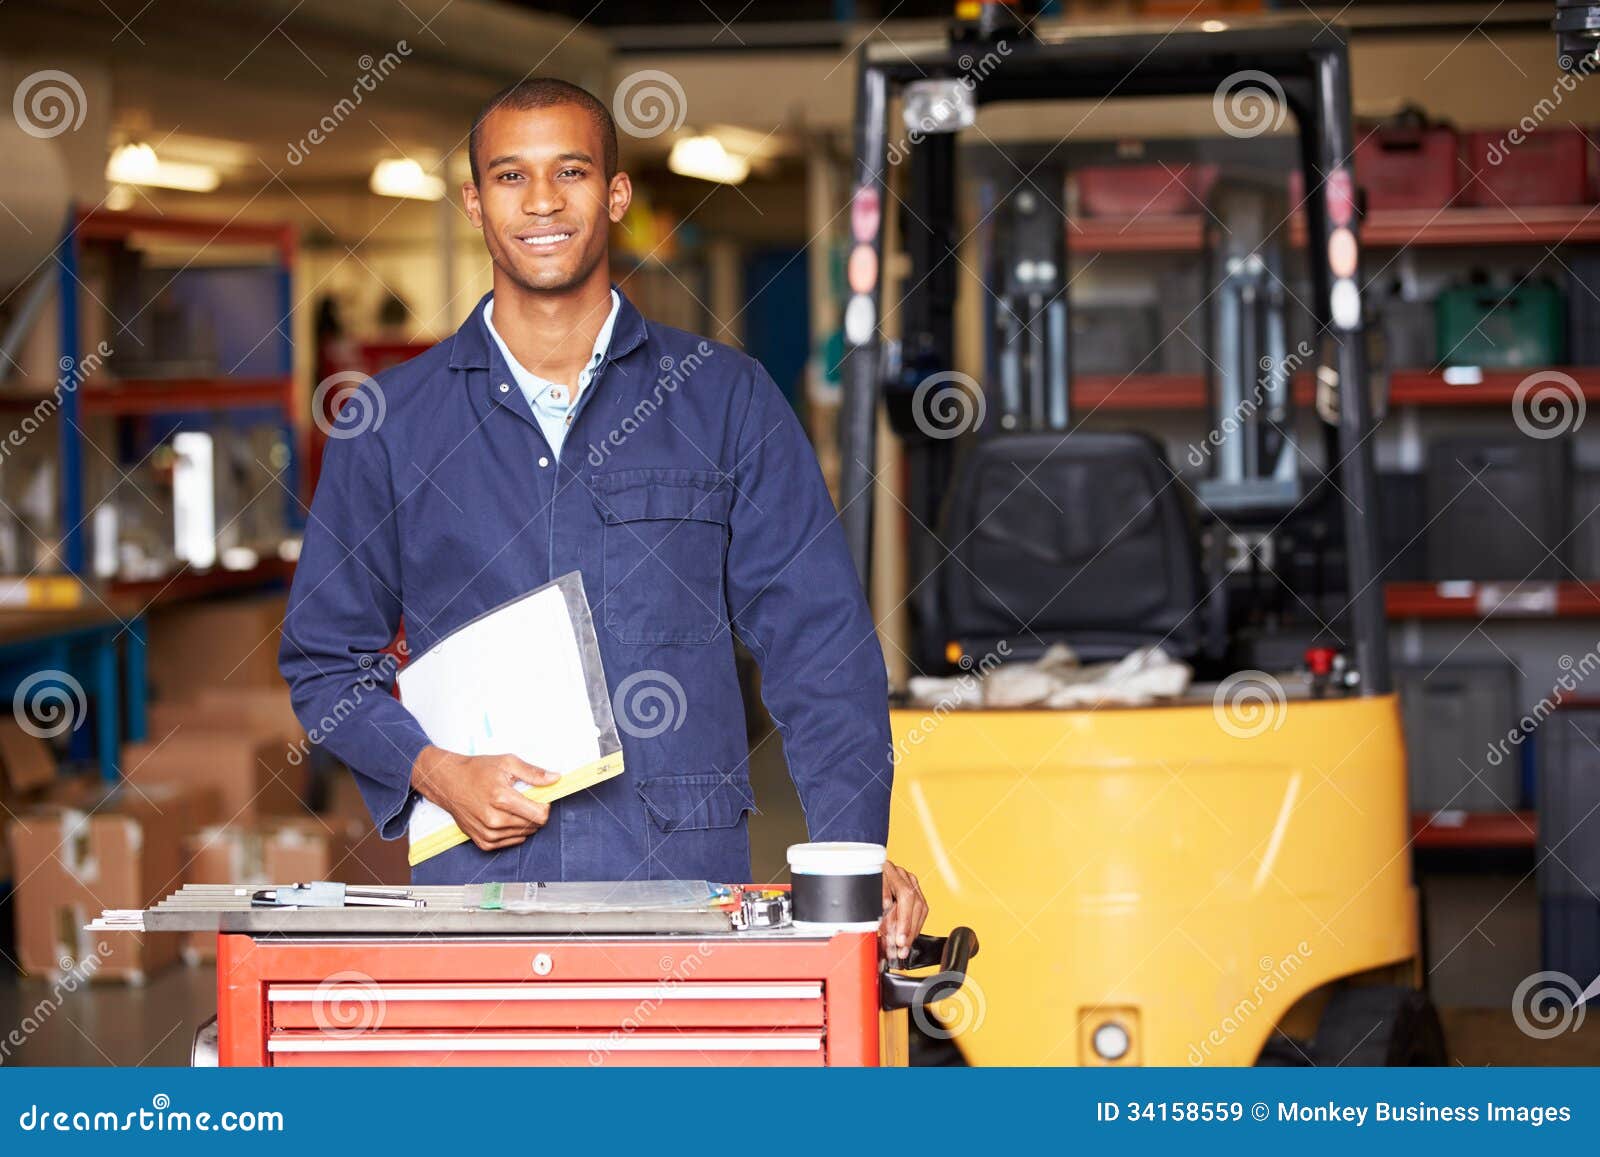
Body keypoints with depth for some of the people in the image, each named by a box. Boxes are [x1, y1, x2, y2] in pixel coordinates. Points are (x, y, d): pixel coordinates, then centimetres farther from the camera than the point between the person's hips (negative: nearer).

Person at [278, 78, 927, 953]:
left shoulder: (726, 399, 10)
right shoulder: (389, 422, 11)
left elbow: (816, 639, 6)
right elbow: (324, 656, 15)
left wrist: (854, 857, -7)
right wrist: (436, 773, -4)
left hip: (687, 880, 0)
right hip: (476, 879, 0)